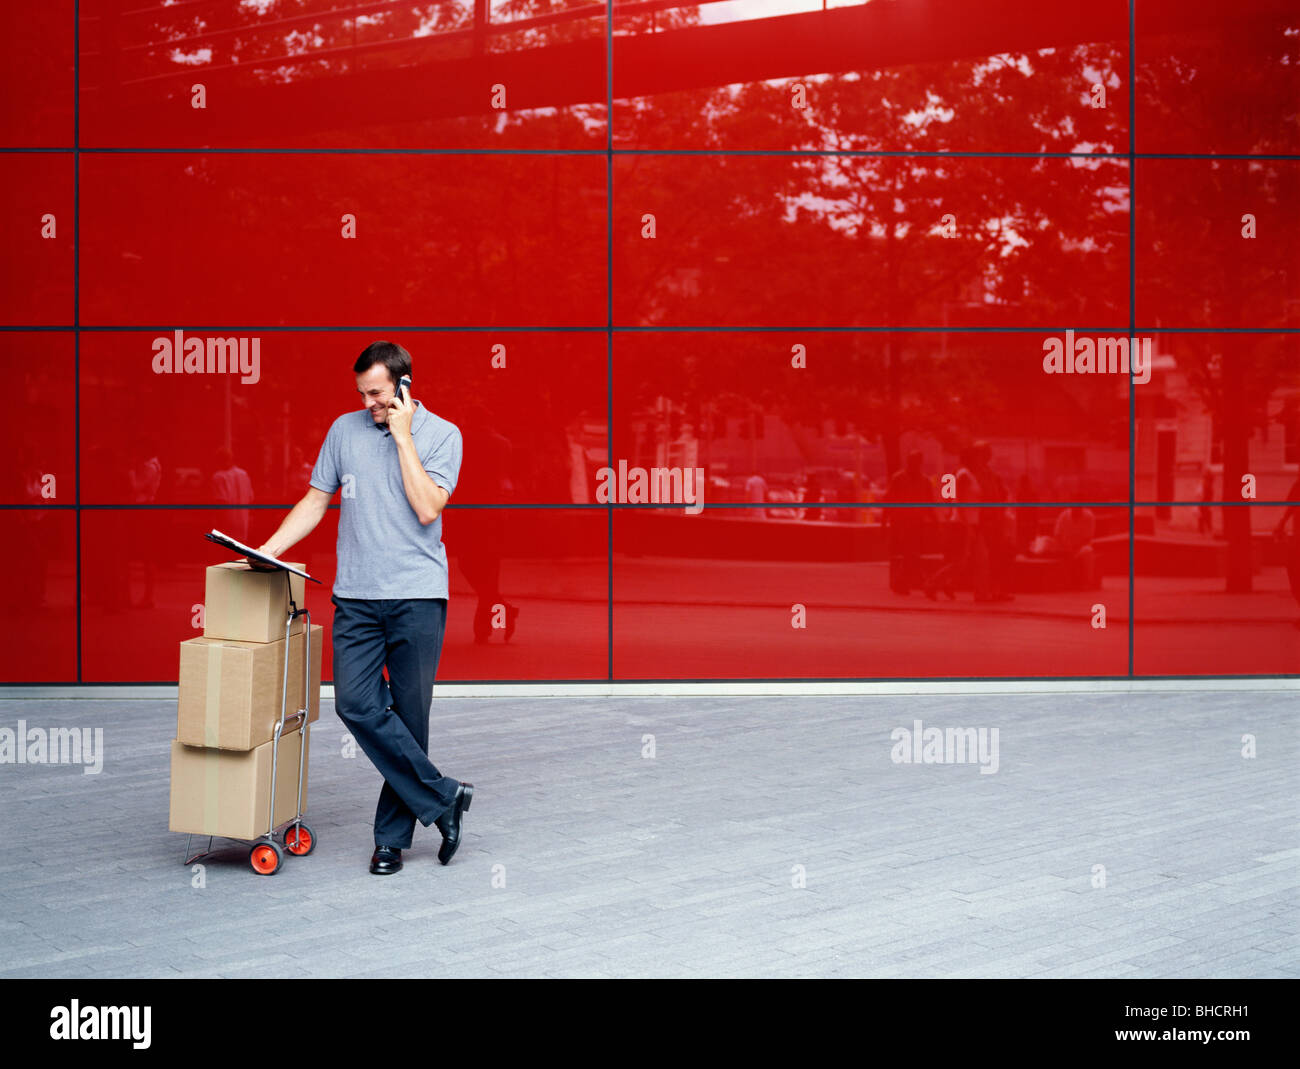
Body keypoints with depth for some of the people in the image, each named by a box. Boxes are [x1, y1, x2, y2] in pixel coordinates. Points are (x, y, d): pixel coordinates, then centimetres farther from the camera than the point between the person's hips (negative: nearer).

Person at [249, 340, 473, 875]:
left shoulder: (441, 435, 0)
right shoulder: (344, 430, 10)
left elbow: (427, 509, -13)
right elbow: (316, 500, 16)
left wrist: (402, 435, -10)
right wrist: (267, 550, 6)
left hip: (418, 596, -3)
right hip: (356, 596, 3)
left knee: (408, 714, 1)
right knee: (356, 704, -13)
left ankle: (392, 837, 14)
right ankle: (442, 797, -1)